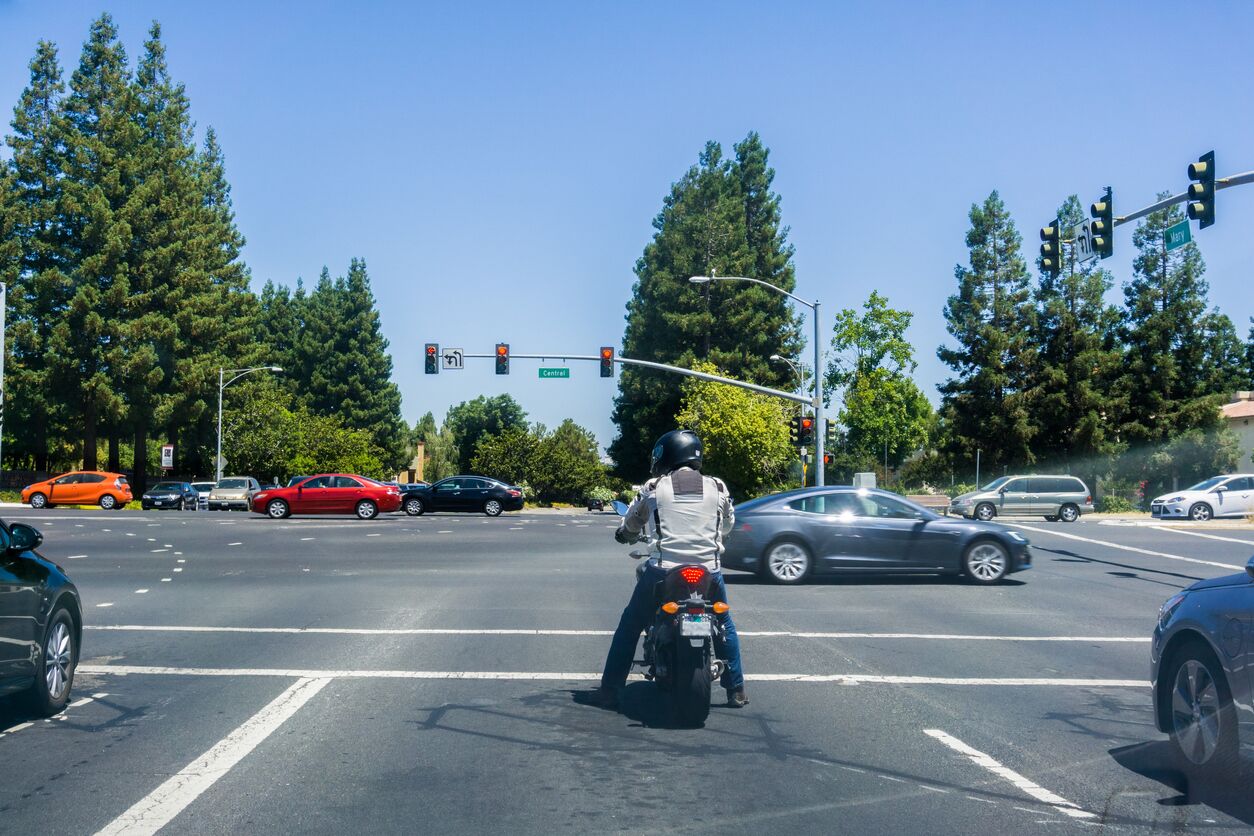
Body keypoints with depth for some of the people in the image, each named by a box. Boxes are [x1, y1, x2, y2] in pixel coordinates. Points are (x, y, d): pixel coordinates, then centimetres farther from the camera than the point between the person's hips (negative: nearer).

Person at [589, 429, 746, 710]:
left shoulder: (653, 488, 2)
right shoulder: (717, 487, 5)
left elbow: (628, 529, 15)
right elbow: (728, 525, 21)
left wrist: (626, 536, 38)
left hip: (663, 571, -1)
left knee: (629, 626, 16)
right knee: (726, 625, 25)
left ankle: (609, 690, 16)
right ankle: (736, 691, 26)